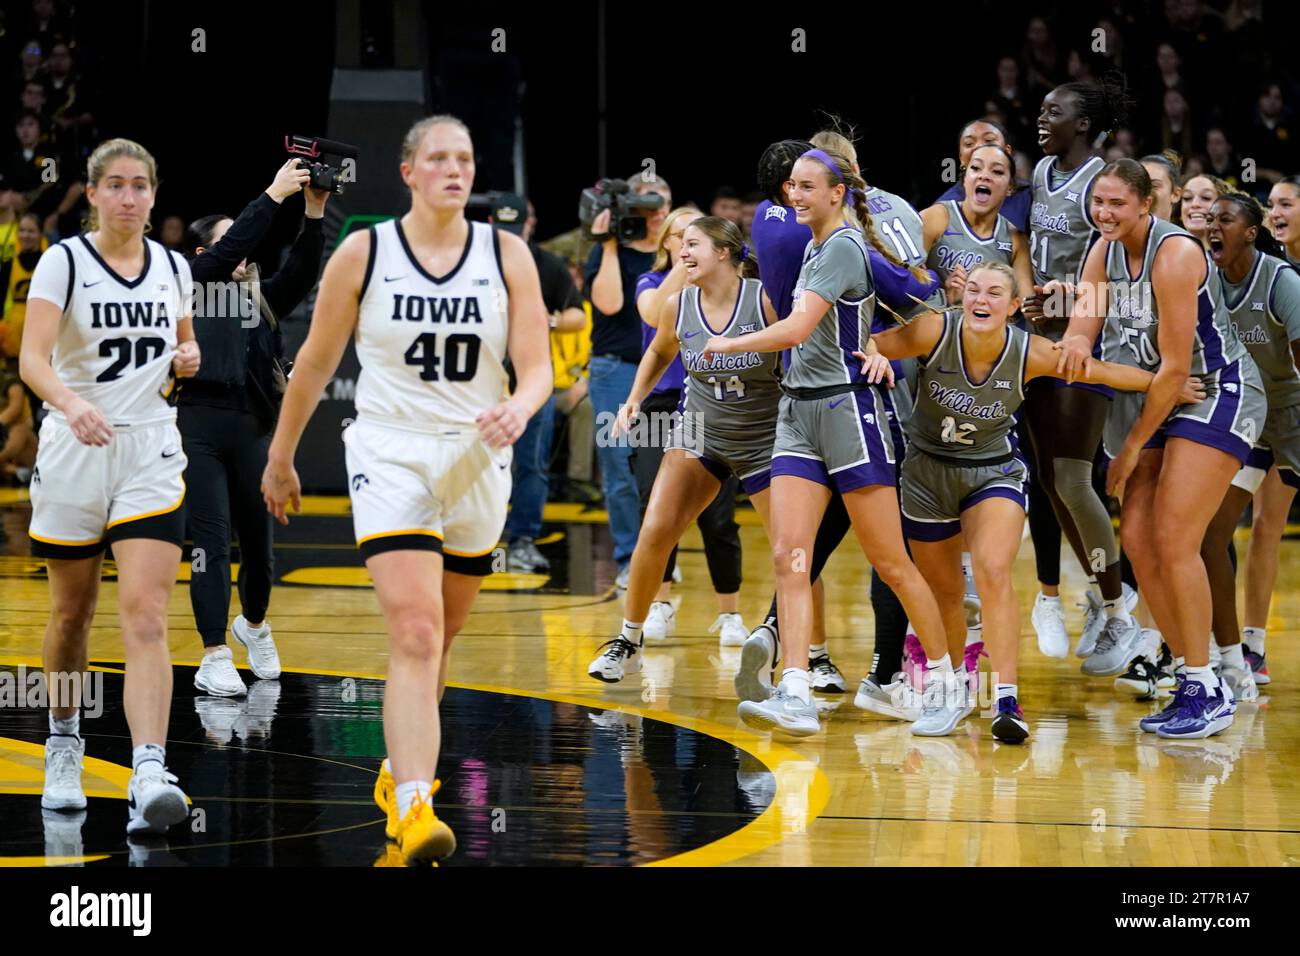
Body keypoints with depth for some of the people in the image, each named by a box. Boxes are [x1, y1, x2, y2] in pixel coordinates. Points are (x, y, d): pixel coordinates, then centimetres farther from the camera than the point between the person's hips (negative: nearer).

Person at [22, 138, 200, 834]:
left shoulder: (172, 268, 7)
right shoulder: (64, 262, -7)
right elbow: (32, 358, -21)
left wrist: (187, 358, 2)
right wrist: (72, 404, -40)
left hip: (151, 454, 2)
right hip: (74, 451, -1)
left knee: (146, 619, -13)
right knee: (72, 615, 13)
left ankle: (148, 777, -25)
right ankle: (63, 744, 38)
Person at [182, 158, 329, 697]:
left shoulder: (261, 295, 17)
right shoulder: (189, 284, 4)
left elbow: (302, 272, 2)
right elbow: (230, 250, -11)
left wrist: (314, 212, -9)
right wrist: (274, 196, -13)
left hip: (253, 429, 5)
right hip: (200, 425, -5)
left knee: (259, 542, 11)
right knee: (212, 541, -9)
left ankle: (253, 623, 39)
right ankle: (215, 658, -8)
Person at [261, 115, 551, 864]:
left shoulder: (507, 255, -1)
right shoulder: (363, 255, -4)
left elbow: (538, 368, -4)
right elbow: (315, 365, 6)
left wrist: (519, 409, -27)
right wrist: (281, 458, 13)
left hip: (477, 460, 3)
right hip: (390, 457, -3)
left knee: (438, 639, 17)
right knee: (415, 635, -18)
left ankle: (402, 769, 39)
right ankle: (415, 810, -26)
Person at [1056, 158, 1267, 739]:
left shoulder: (1174, 255, -23)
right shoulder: (1106, 250, 3)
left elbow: (1175, 367, -23)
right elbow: (1083, 319, -4)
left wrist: (1132, 449, -16)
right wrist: (1076, 342, -31)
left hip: (1218, 393, -8)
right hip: (1159, 400, 8)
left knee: (1174, 541, -16)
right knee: (1136, 536, -1)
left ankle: (1209, 694, -9)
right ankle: (1190, 679, 8)